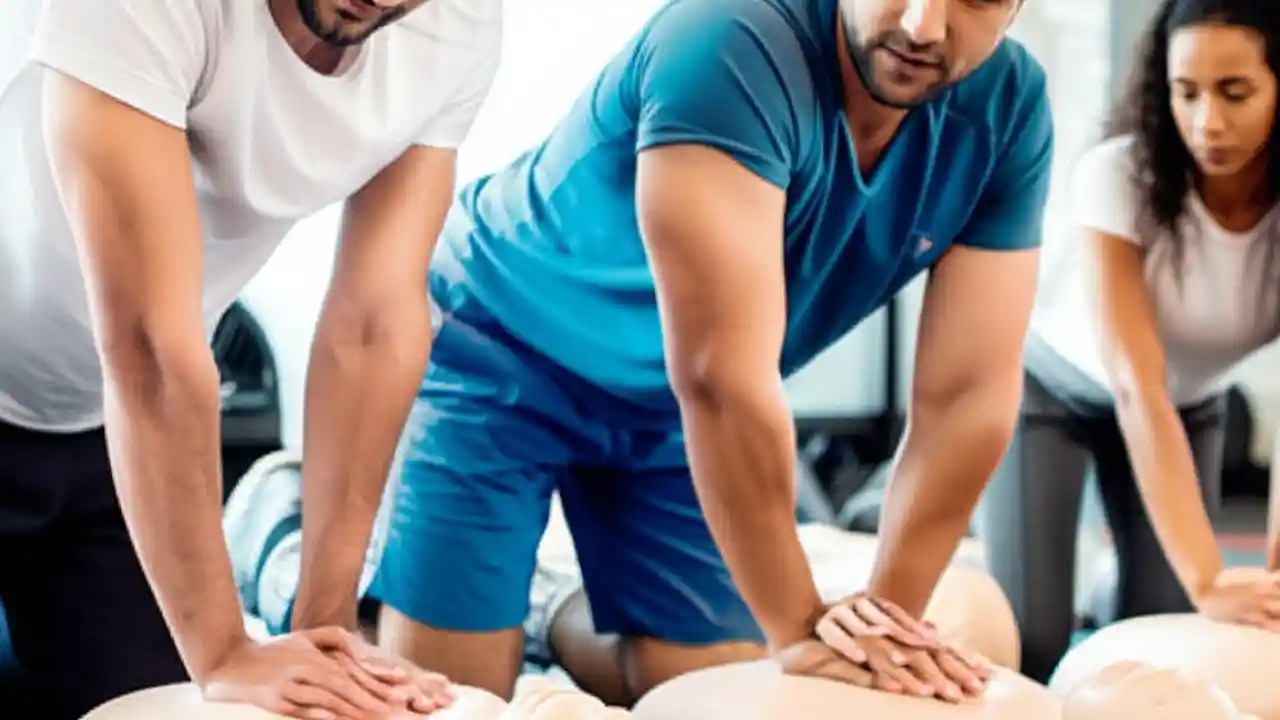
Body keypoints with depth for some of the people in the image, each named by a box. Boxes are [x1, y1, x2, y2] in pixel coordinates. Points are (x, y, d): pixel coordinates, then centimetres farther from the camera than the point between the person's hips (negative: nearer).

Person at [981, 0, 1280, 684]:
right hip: (1050, 386, -3)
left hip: (1190, 404, 3)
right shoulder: (1120, 177, -34)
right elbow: (1138, 389, -40)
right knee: (1030, 641, -13)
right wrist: (1207, 582, -48)